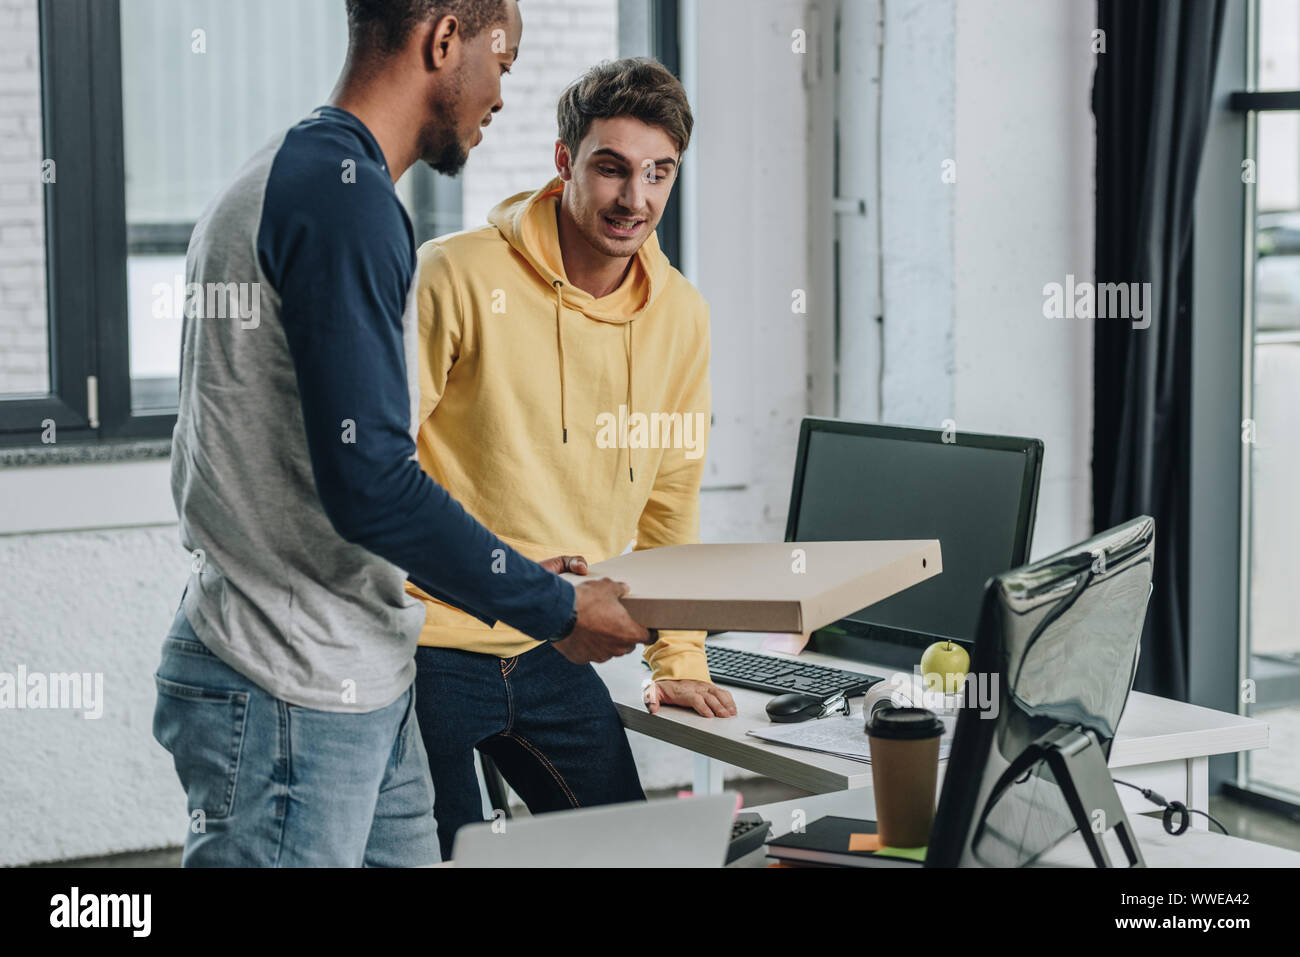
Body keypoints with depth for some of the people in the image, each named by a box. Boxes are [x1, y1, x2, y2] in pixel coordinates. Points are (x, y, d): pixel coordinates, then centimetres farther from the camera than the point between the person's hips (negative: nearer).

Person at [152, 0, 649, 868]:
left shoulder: (285, 179, 17)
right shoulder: (343, 193, -17)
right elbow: (370, 484, -22)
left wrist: (517, 575, 19)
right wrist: (556, 609, -12)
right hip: (292, 698, -10)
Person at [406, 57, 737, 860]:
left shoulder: (680, 316, 4)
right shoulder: (458, 277, -14)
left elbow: (670, 496, 13)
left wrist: (678, 658, 13)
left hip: (552, 656, 6)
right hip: (426, 644, -5)